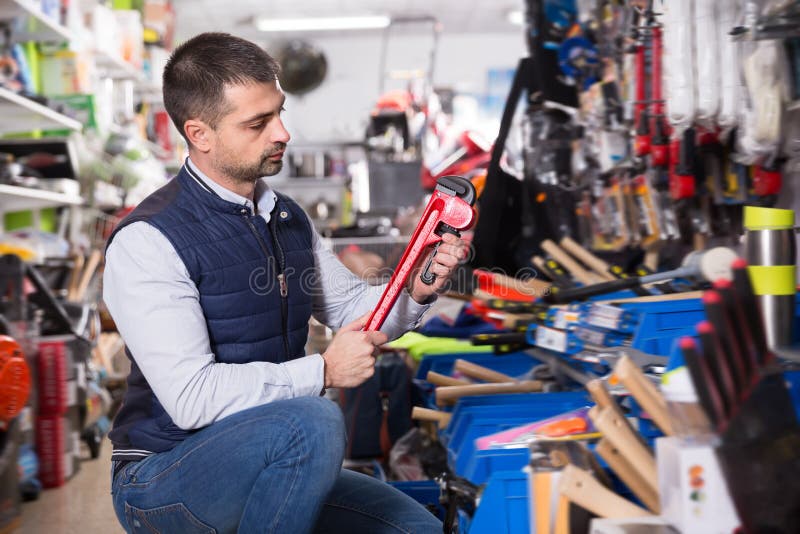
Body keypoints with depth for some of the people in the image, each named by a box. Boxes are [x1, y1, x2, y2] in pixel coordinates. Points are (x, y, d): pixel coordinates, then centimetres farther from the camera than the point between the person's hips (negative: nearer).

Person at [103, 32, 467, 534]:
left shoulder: (288, 217, 7)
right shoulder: (146, 240, -18)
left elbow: (351, 305, 18)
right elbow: (191, 397, -25)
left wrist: (416, 290, -3)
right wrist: (323, 371, -21)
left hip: (267, 466, 8)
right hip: (161, 482, -7)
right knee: (311, 421, -34)